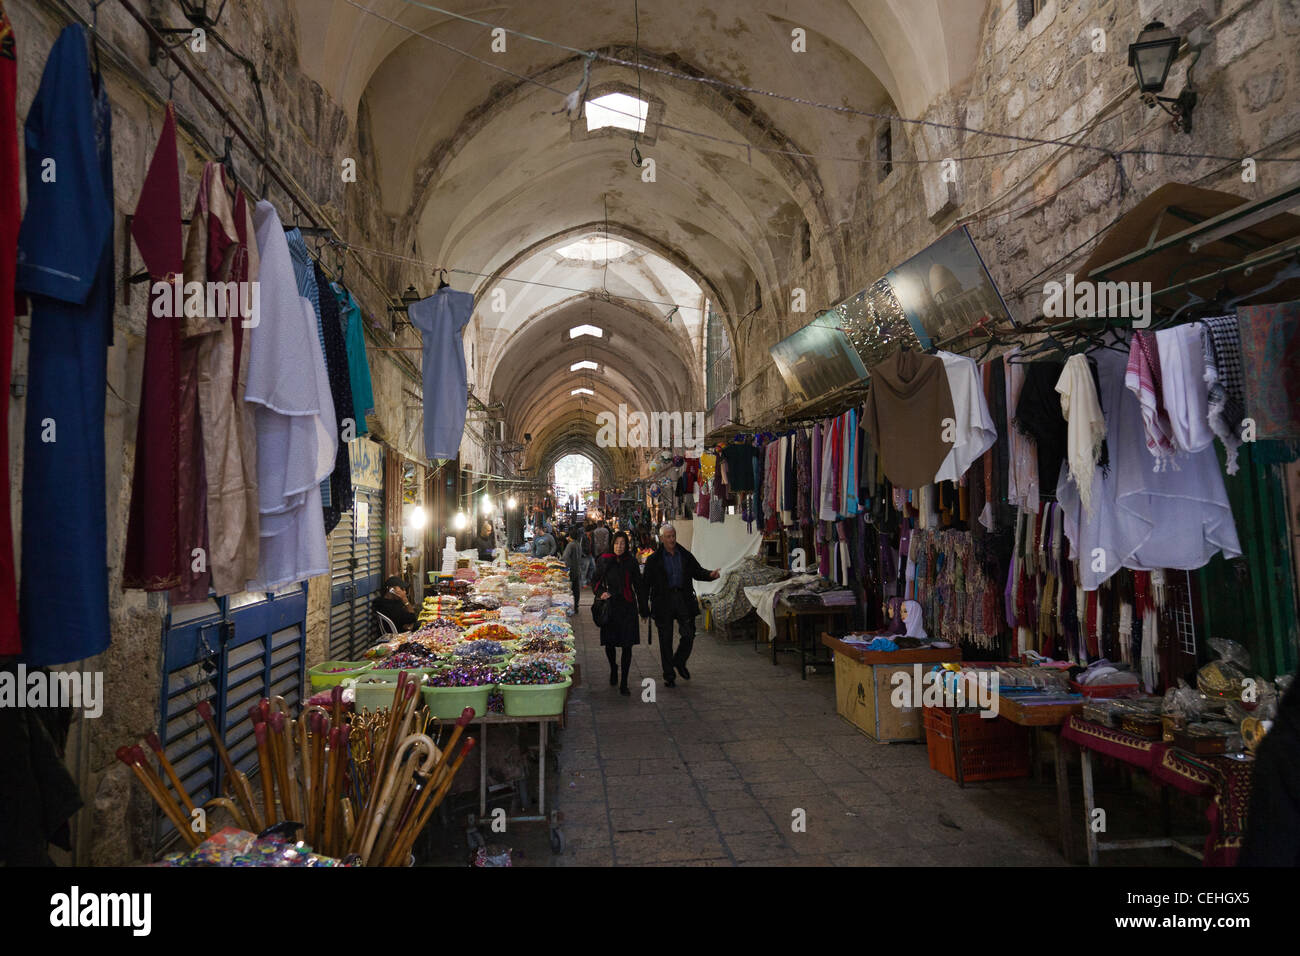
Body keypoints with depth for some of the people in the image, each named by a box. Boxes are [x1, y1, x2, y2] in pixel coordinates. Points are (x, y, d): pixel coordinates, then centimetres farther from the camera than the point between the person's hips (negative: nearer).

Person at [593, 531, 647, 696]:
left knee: (627, 645, -3)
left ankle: (623, 684, 4)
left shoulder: (631, 562, 1)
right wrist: (601, 593, -14)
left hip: (627, 607, 0)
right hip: (610, 606, 0)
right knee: (609, 642, 9)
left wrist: (643, 608, 5)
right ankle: (613, 669, 40)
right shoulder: (604, 561, 0)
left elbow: (638, 585, 6)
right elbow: (597, 582, 7)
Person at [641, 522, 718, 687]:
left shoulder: (685, 556, 8)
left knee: (689, 635, 2)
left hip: (684, 599, 2)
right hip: (663, 601, -2)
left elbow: (697, 572, 11)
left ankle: (679, 663, 29)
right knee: (665, 640, 4)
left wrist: (710, 574, -12)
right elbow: (646, 583, 0)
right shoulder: (654, 559, 0)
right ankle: (668, 675, 16)